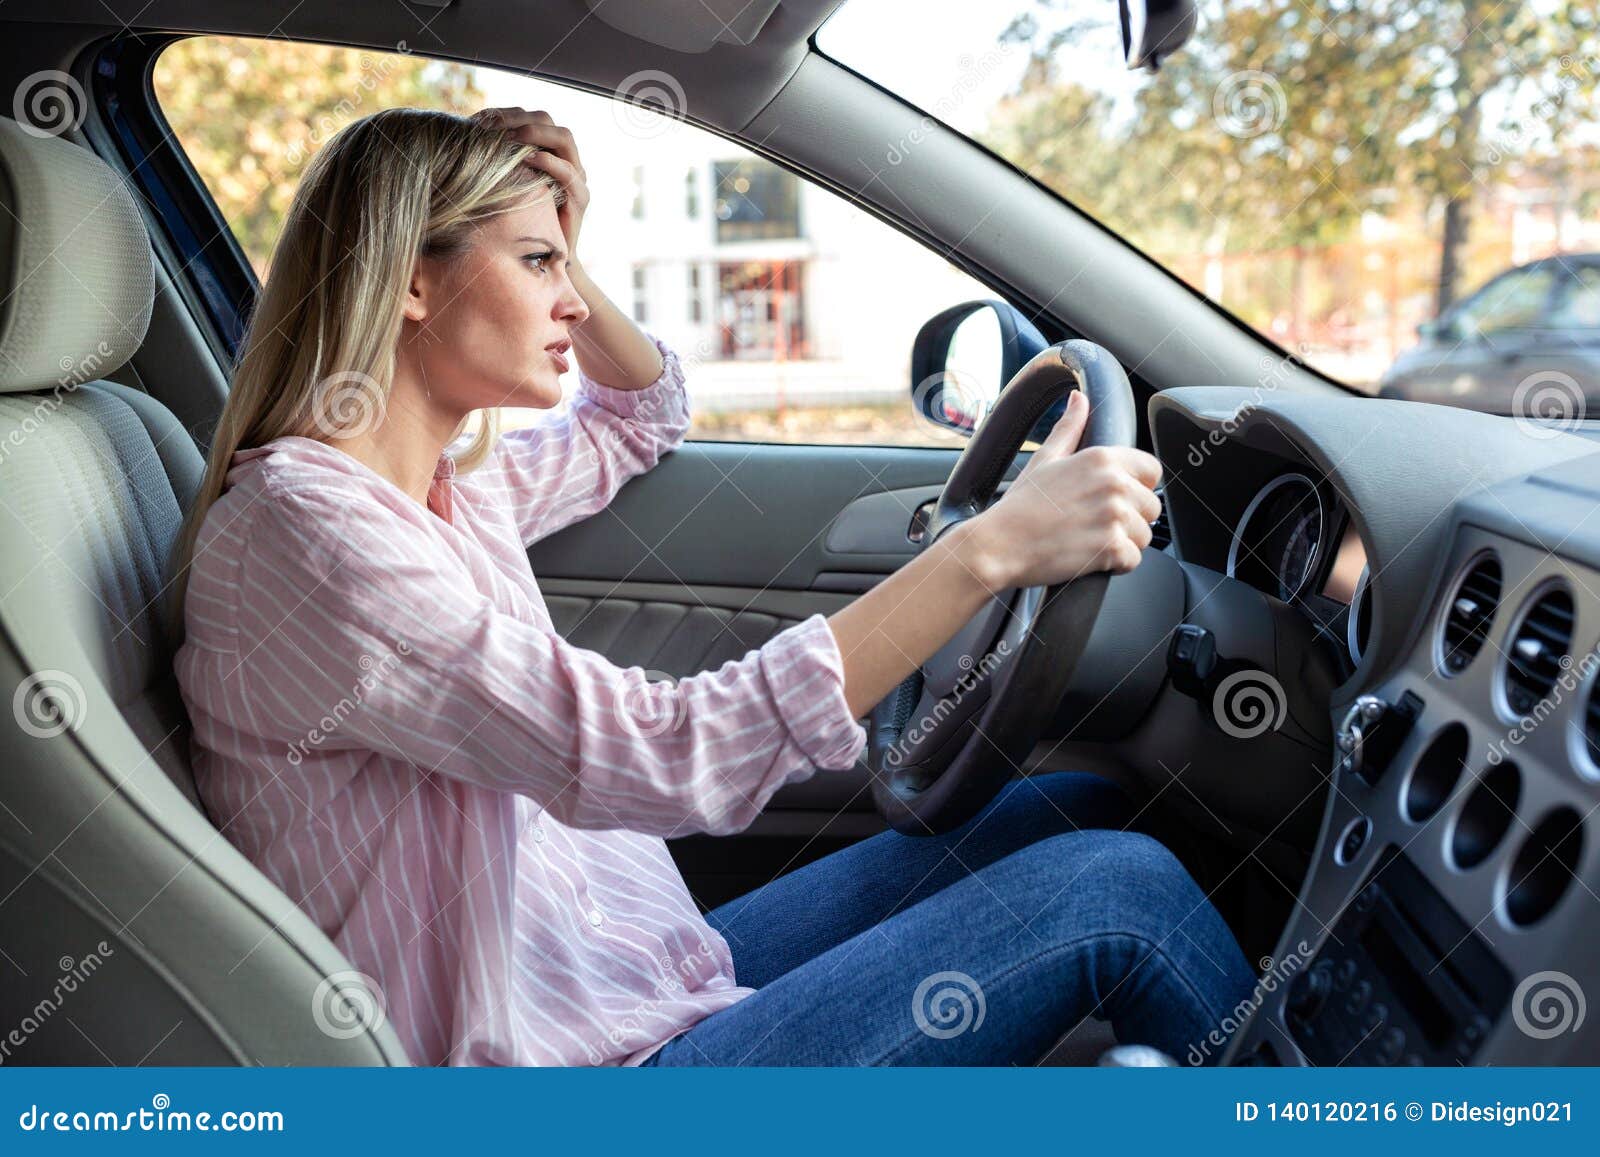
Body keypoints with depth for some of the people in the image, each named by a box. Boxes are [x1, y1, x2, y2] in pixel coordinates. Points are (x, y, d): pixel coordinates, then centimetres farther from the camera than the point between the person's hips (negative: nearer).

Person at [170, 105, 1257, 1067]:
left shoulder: (442, 490, 7)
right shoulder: (300, 523, -21)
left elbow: (641, 417, 28)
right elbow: (660, 760, -30)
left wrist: (566, 265, 8)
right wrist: (991, 548, -28)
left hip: (654, 978, 9)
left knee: (1082, 810, 6)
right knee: (1114, 889, -11)